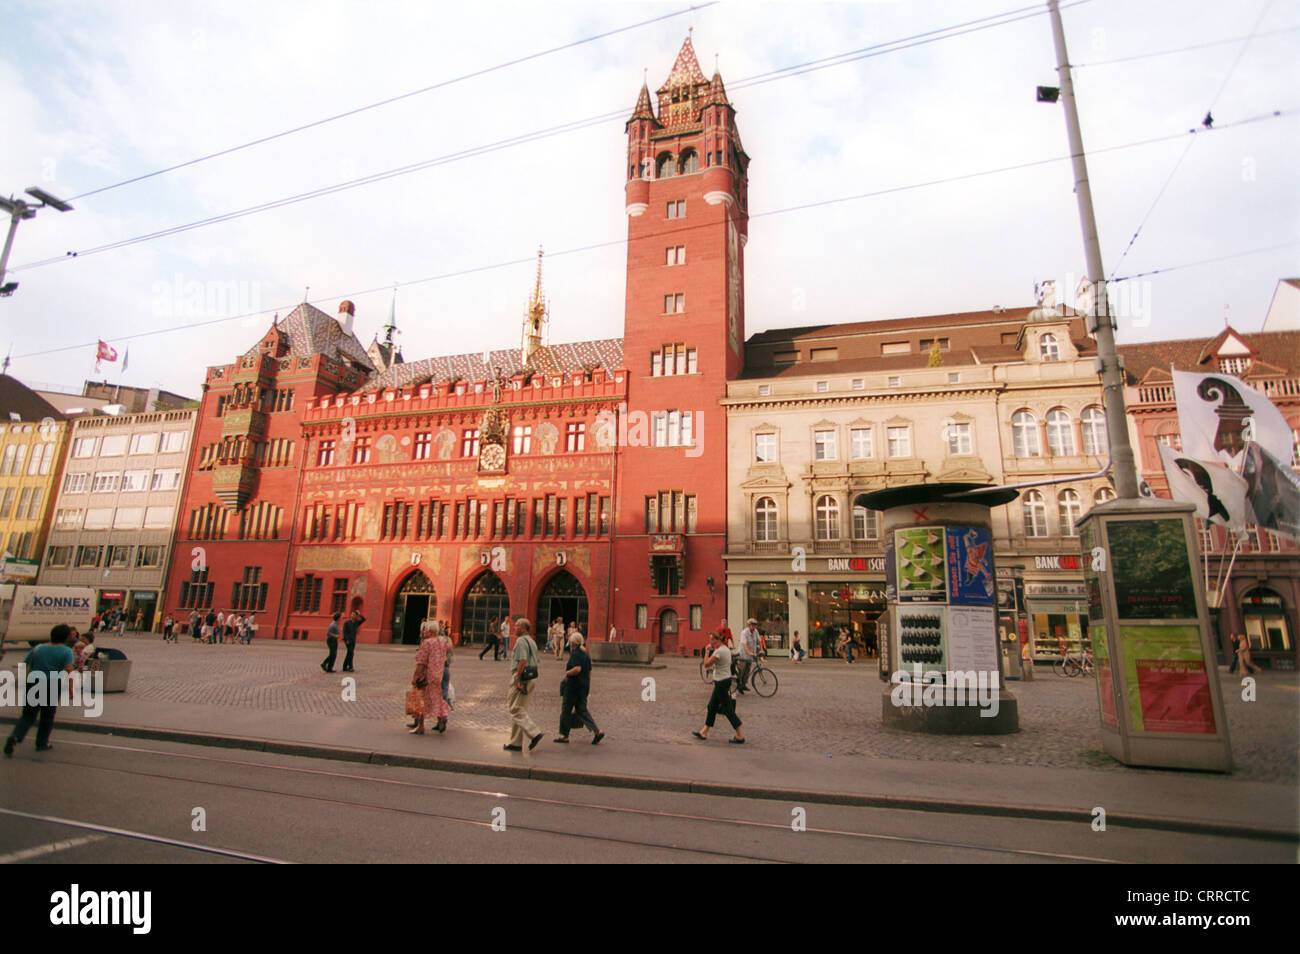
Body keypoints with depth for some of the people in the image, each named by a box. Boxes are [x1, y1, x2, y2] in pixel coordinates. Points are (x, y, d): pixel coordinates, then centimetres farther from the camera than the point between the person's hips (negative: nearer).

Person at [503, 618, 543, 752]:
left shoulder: (521, 641, -11)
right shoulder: (531, 641, 19)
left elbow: (522, 661, -22)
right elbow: (536, 662, 20)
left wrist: (518, 679, -22)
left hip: (521, 677, -10)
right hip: (530, 679, 10)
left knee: (516, 709, -6)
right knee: (519, 709, 13)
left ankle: (534, 733, -15)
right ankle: (516, 743, 17)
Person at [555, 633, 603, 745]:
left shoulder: (575, 654, -14)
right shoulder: (586, 654, 13)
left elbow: (577, 669, -28)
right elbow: (589, 672, 17)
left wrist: (567, 673, -12)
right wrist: (588, 686, 22)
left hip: (574, 686, -8)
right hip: (585, 686, 8)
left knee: (566, 710, 6)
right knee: (582, 710, 10)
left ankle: (564, 735, 14)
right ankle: (596, 731, -3)